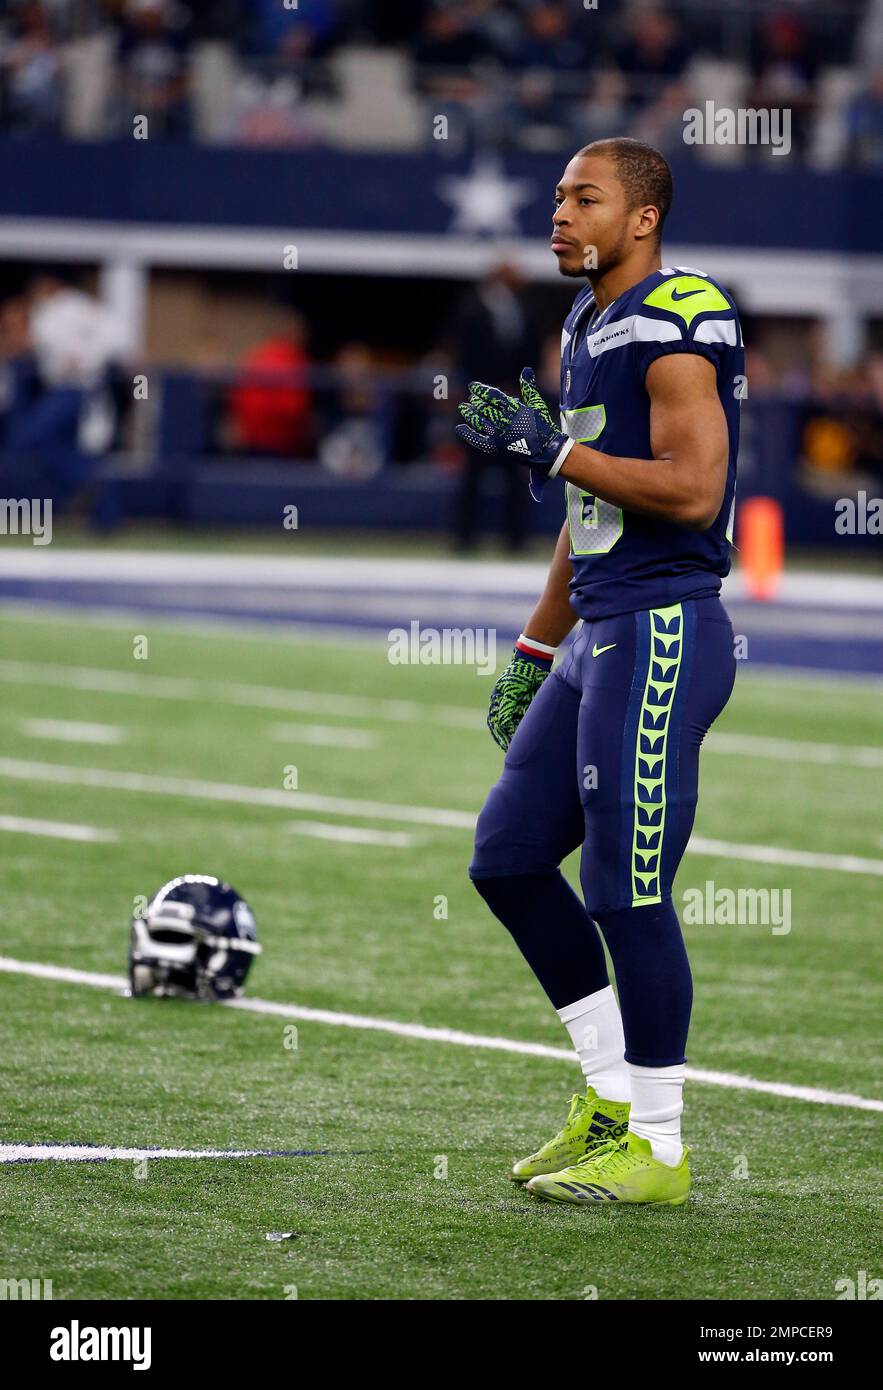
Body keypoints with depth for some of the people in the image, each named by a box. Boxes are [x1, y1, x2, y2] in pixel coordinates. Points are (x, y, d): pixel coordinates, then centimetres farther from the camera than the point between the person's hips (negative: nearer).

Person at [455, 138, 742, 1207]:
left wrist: (552, 447, -18)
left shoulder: (675, 324, -13)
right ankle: (609, 1096, 22)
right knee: (509, 858, 12)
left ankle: (654, 1148, 5)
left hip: (664, 635, -10)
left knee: (628, 893, -6)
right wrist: (533, 654, 25)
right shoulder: (589, 328, 17)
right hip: (603, 637, 10)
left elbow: (692, 490, -22)